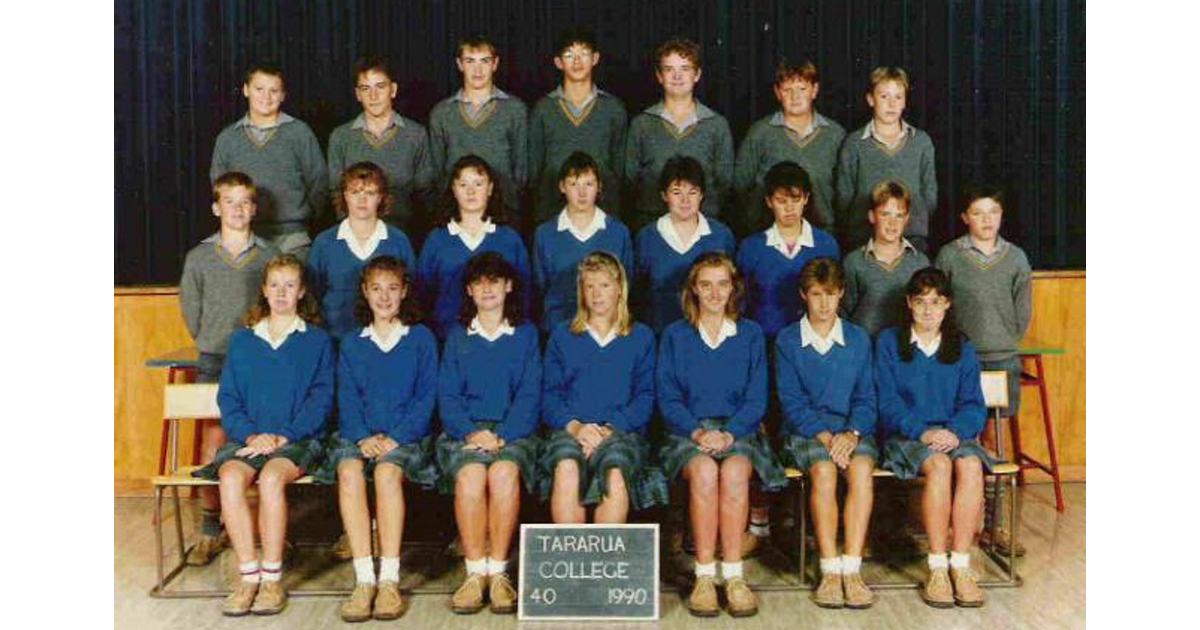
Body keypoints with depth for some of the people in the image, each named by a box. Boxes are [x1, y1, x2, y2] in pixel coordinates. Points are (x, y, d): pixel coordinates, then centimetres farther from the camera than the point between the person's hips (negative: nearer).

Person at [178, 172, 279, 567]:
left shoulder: (270, 258, 5)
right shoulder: (199, 257, 8)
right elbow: (192, 314, 13)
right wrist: (217, 344, 10)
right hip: (215, 361, 1)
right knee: (213, 439, -9)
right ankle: (210, 530, 1)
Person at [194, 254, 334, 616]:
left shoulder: (317, 341, 11)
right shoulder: (242, 341, 18)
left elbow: (321, 399, 2)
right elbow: (228, 397, 11)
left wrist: (282, 436, -11)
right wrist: (251, 434, -7)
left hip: (298, 440, -2)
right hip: (248, 437, 3)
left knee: (271, 477, -34)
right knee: (231, 477, -30)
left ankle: (272, 579, -24)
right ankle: (248, 576, -24)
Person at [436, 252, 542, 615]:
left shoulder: (526, 334, 13)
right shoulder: (457, 336, 17)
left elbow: (529, 395, 3)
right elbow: (447, 395, 7)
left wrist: (503, 436, -13)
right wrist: (471, 432, -12)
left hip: (513, 431, -1)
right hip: (465, 430, 1)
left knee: (504, 473, -34)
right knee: (470, 475, -32)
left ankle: (498, 572, -26)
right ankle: (475, 573, -26)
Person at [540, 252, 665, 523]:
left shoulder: (641, 337, 20)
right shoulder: (562, 336, 22)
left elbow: (645, 397, 9)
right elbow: (550, 396, 12)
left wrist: (611, 428, -9)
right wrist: (574, 426, -9)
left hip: (622, 431, 0)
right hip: (569, 430, 1)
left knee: (616, 473, -37)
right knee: (566, 469, -36)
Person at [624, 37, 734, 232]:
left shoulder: (717, 124, 10)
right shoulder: (641, 124, 10)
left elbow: (725, 181, 10)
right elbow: (630, 177, 11)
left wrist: (707, 212, -2)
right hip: (648, 222, 0)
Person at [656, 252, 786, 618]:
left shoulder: (751, 335, 13)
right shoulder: (675, 336, 12)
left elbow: (757, 399, 6)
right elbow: (667, 398, 4)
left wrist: (728, 433, -12)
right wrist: (698, 432, -13)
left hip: (738, 429, 1)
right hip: (687, 431, 0)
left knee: (734, 472, -33)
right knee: (704, 471, -33)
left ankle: (734, 577, -30)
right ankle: (704, 577, -29)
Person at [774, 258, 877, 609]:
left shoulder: (858, 339, 14)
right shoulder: (787, 341, 7)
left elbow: (866, 396, 8)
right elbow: (791, 400, -1)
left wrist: (852, 433, -12)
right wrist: (824, 435, -16)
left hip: (852, 430, 2)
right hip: (804, 432, -1)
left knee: (861, 469, -32)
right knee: (824, 471, -34)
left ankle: (852, 570, -32)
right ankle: (830, 571, -30)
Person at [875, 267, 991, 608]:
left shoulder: (962, 347, 16)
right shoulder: (889, 342, 8)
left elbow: (973, 404, 7)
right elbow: (888, 402, -1)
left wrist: (955, 431, -15)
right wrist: (923, 431, -17)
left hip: (954, 434, 2)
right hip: (905, 436, -2)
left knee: (970, 464, -31)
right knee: (939, 465, -33)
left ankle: (961, 565, -29)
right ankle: (937, 567, -28)